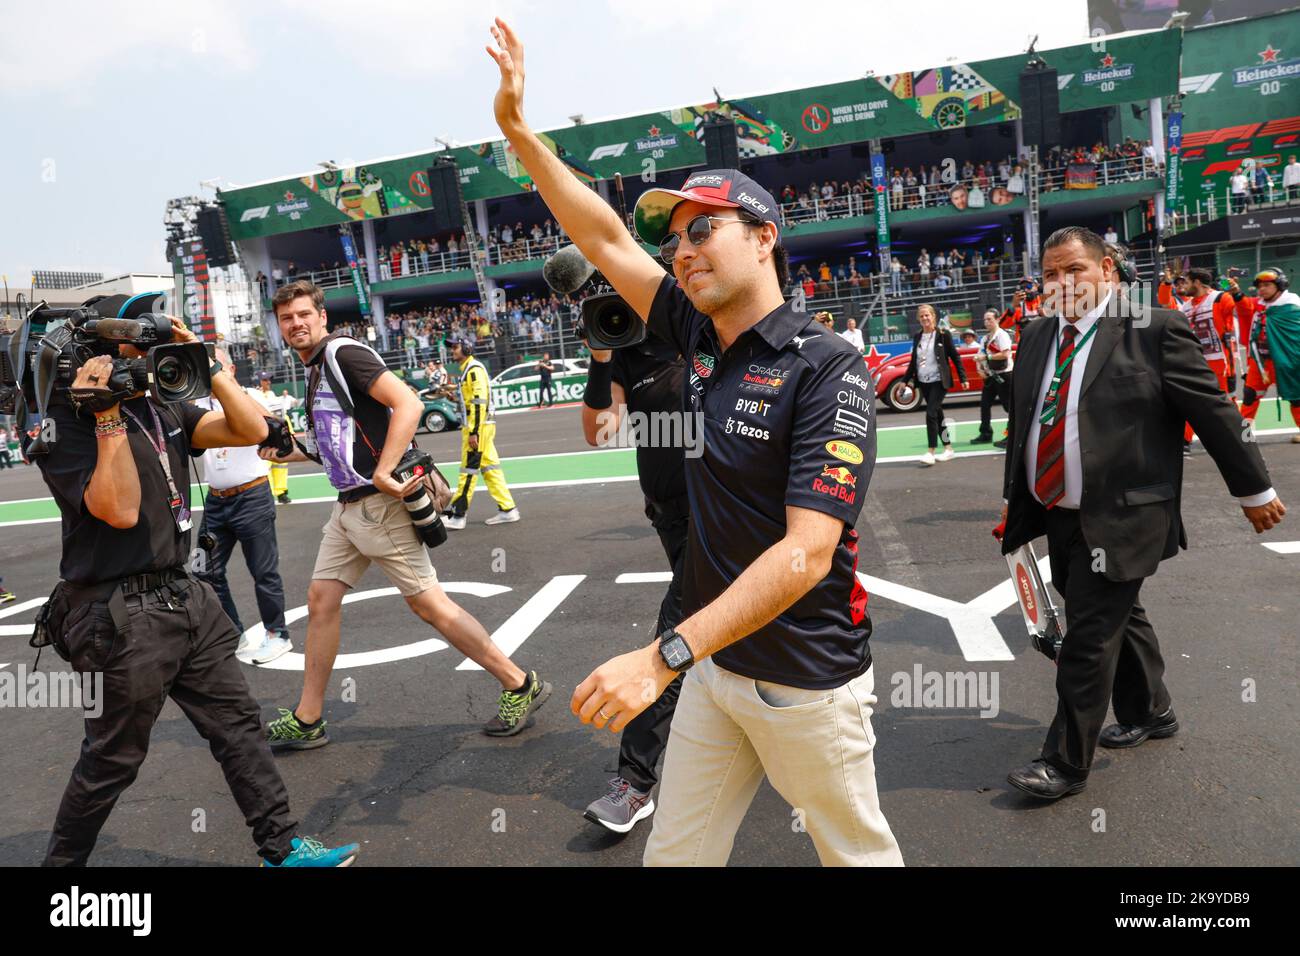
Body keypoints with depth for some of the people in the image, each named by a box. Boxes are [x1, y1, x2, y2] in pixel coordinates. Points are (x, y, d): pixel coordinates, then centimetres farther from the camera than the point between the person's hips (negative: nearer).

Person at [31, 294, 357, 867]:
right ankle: (61, 861, 31)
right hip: (120, 615, -7)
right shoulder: (65, 424, -11)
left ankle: (283, 848, 19)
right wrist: (108, 415, -22)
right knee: (112, 760, 7)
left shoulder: (163, 410, 10)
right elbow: (119, 510, -22)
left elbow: (251, 429, 3)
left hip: (185, 597, 7)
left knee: (238, 724, 9)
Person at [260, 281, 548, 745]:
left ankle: (519, 686, 4)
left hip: (379, 502, -10)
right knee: (321, 600, 11)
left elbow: (408, 403, -23)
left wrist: (382, 473, -26)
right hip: (348, 506, 10)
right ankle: (307, 720, 23)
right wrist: (285, 451, 21)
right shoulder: (316, 371, 18)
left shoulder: (343, 352, -10)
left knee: (428, 603, -7)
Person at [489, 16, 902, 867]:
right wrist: (520, 132, 5)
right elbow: (605, 238, 10)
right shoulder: (703, 339, 2)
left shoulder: (827, 370, -20)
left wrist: (665, 656, -33)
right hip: (715, 664, 6)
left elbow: (806, 553, -27)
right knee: (675, 855, 14)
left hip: (809, 681, -6)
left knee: (857, 850, 16)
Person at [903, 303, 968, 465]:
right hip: (923, 382, 5)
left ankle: (931, 453, -15)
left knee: (931, 414, -15)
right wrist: (906, 380, 14)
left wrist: (963, 378, -8)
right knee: (938, 415, 11)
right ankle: (948, 448, 21)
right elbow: (913, 361, 17)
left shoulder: (943, 335, -4)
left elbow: (955, 357, -3)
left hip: (939, 381, -5)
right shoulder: (917, 337, 10)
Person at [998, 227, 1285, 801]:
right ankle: (1149, 713, 44)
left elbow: (1214, 414, -4)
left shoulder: (1154, 329, -9)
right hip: (1058, 516, 6)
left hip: (1119, 519, -6)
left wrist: (1254, 490, 2)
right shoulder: (1036, 338, 8)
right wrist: (1013, 499, 18)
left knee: (1089, 639, -3)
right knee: (1118, 618, 22)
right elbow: (1021, 424, 16)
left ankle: (1066, 764, 10)